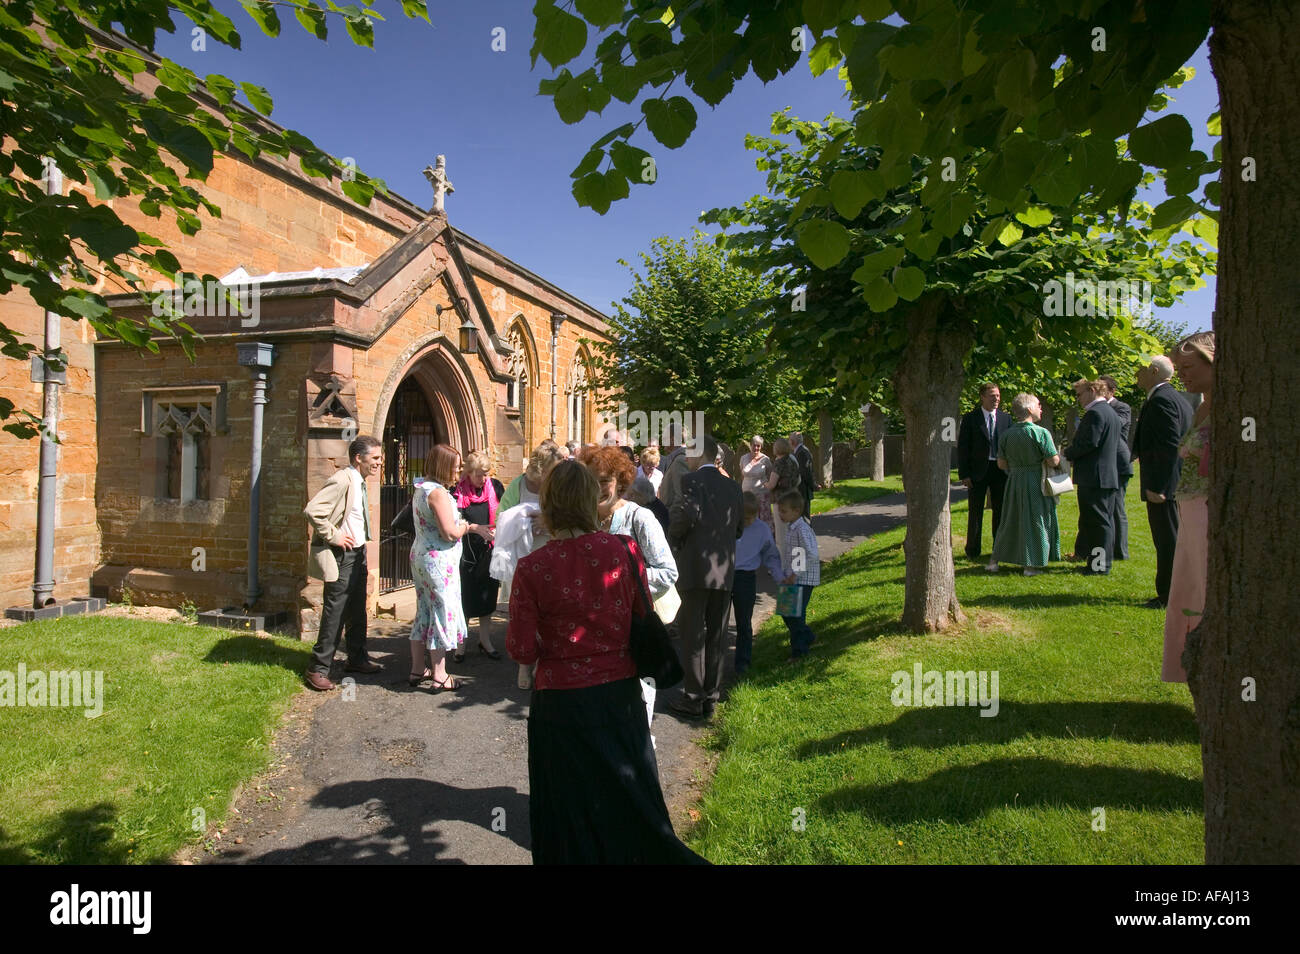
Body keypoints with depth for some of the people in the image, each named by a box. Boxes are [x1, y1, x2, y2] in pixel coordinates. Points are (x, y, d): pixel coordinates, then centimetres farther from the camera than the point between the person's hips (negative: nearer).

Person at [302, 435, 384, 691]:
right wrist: (333, 536, -21)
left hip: (358, 554, 9)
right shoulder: (342, 481, -20)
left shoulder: (359, 481, 10)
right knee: (335, 613, -3)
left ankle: (357, 659, 31)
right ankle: (318, 669, 8)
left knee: (357, 611, 18)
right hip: (342, 556, -9)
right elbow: (312, 511, -30)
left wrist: (364, 560, 17)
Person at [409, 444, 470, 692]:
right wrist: (464, 527, -3)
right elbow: (450, 533, -23)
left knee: (424, 611, 17)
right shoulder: (438, 492, -20)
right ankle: (439, 676, 8)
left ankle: (418, 669, 26)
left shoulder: (421, 488, 10)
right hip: (439, 561, -10)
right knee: (443, 613, 0)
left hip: (420, 555, 10)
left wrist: (459, 525, 11)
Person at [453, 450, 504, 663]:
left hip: (490, 550, 3)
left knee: (488, 596, 11)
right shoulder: (458, 492, -7)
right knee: (465, 598, 1)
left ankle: (485, 641, 24)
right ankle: (460, 644, 15)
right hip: (468, 552, -3)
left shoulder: (495, 486, 2)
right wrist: (477, 528, -22)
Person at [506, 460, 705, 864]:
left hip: (562, 705, -2)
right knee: (631, 804, 24)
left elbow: (522, 651, -11)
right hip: (621, 695, 3)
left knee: (572, 817, 19)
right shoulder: (625, 550, -11)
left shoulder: (532, 569, -17)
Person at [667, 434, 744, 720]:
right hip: (725, 572, 6)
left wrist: (673, 540, -9)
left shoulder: (692, 480, -9)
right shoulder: (733, 486, 10)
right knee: (715, 637, 14)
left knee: (693, 637, 4)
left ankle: (694, 699, 10)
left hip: (695, 570, -6)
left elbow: (686, 514, -26)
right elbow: (739, 526, 13)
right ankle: (711, 697, 21)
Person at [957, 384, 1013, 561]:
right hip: (978, 471, -3)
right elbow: (962, 447, -4)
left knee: (1000, 510, 11)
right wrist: (964, 474, -10)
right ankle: (973, 551, 14)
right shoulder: (970, 418, -3)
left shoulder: (1006, 418, 7)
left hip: (1000, 471, 3)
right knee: (975, 512, 4)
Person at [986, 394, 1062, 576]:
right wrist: (1059, 456, 5)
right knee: (1035, 521, 5)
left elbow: (1001, 464, 3)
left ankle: (994, 561, 16)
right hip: (1036, 483, -4)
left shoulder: (1006, 434, 0)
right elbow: (1053, 462, -16)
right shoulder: (1041, 433, -14)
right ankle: (1031, 566, 9)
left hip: (1013, 482, 5)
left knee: (1009, 520, 15)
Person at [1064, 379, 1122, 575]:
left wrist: (1067, 454, -8)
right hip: (1110, 475, 10)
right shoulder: (1110, 412, 18)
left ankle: (1099, 564, -1)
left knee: (1097, 521, -5)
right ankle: (1104, 560, 22)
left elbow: (1089, 443, -22)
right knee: (1105, 520, 14)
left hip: (1094, 477, -10)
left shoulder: (1094, 413, -14)